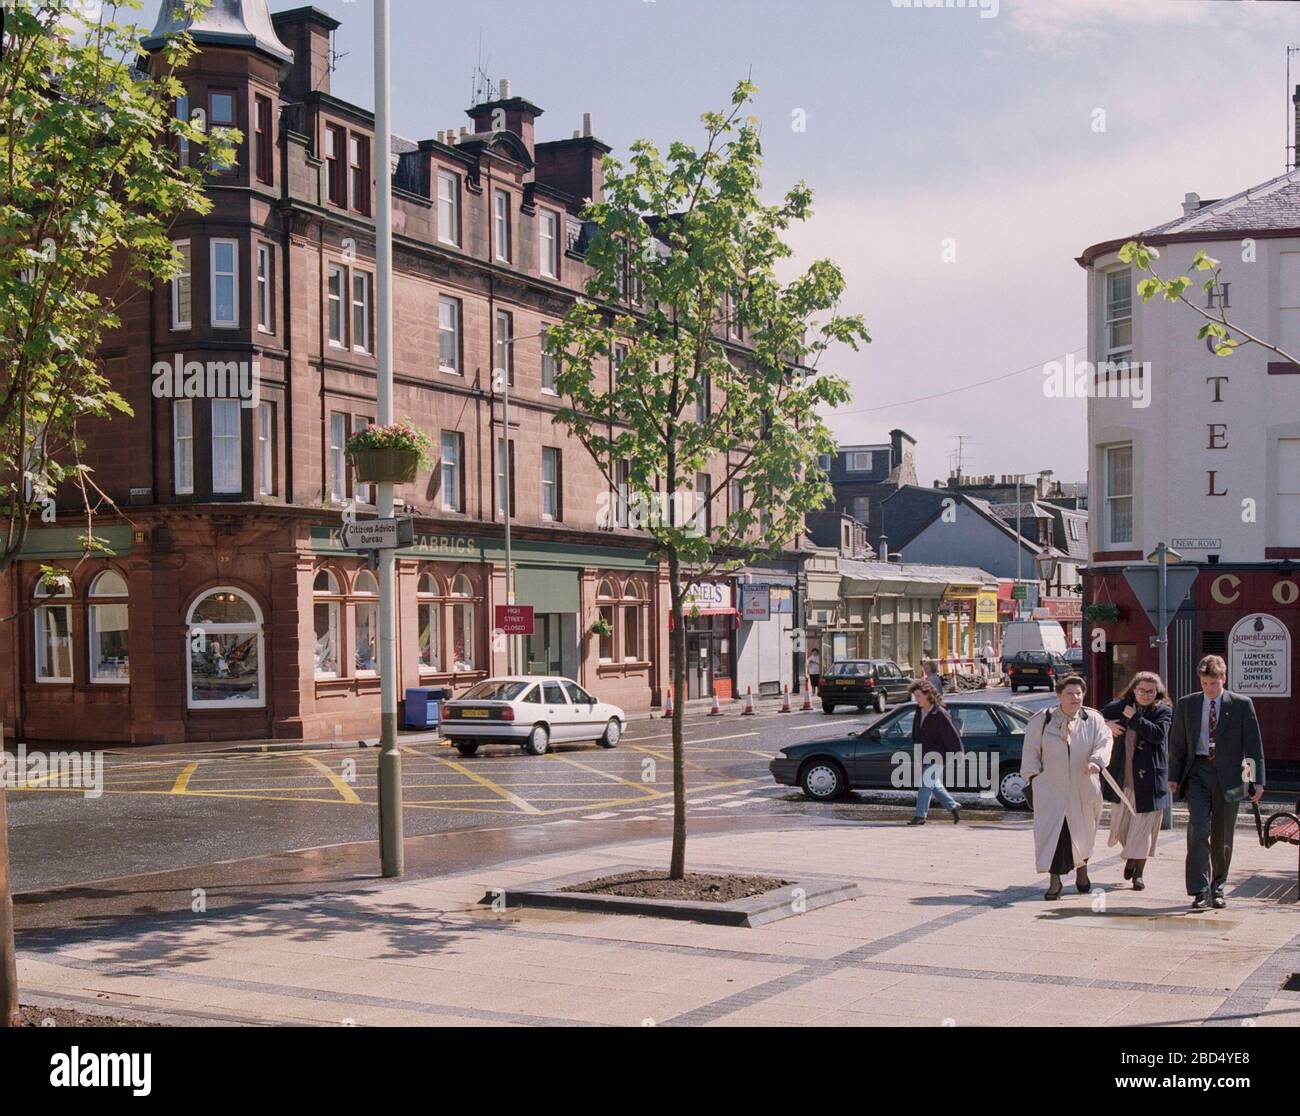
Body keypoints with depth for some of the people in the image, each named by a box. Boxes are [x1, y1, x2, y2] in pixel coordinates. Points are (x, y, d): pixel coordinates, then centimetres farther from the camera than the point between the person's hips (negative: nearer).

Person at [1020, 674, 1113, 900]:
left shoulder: (1093, 720, 4)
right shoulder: (1042, 720, 1)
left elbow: (1104, 742, -7)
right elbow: (1031, 749, 5)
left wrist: (1096, 761, -26)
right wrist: (1033, 774, -4)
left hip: (1083, 788, 2)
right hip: (1051, 787, -2)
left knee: (1082, 830, 14)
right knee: (1053, 831, -8)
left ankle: (1082, 870, 38)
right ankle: (1055, 881, -4)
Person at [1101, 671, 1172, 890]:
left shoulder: (1163, 711, -2)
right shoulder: (1121, 707, 7)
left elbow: (1158, 734, -20)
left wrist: (1134, 717, -15)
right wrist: (1106, 724, -1)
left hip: (1148, 777, -3)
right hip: (1123, 776, 4)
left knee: (1144, 823, -2)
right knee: (1120, 821, 9)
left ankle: (1138, 872, 7)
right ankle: (1131, 854, 38)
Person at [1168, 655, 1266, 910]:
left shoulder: (1242, 705, 1)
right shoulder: (1186, 705, 6)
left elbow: (1254, 745, 1)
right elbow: (1177, 743, 10)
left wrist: (1258, 781, -4)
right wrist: (1174, 777, 6)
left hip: (1228, 777, 0)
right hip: (1198, 774, 0)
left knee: (1222, 838, 8)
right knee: (1199, 831, -14)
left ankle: (1217, 889, 23)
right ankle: (1200, 892, -12)